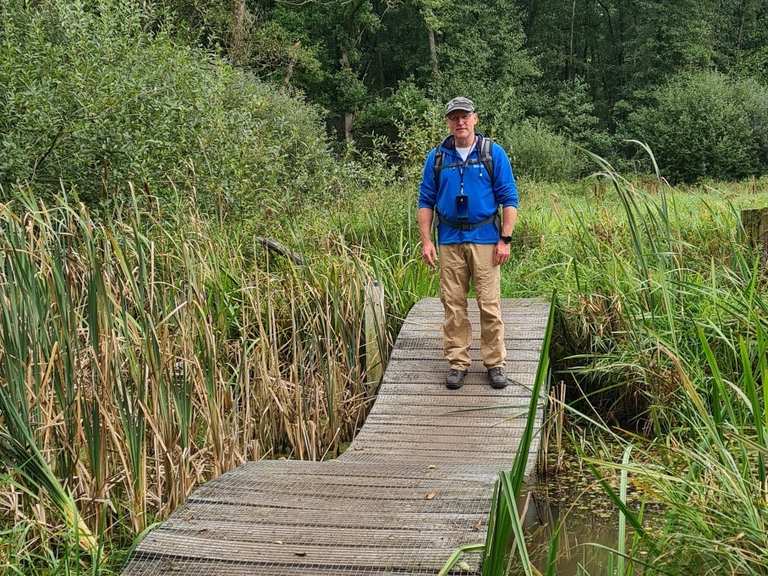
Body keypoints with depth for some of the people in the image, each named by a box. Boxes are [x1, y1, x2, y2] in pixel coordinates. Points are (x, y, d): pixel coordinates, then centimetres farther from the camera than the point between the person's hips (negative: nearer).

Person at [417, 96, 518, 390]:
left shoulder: (493, 153, 1)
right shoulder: (437, 156, 7)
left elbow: (509, 199, 0)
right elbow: (426, 201, 9)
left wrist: (505, 239, -7)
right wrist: (426, 241, 1)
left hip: (485, 238, -2)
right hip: (450, 240, 2)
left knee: (490, 304, -2)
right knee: (453, 304, 5)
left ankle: (495, 362, 8)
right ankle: (457, 362, 14)